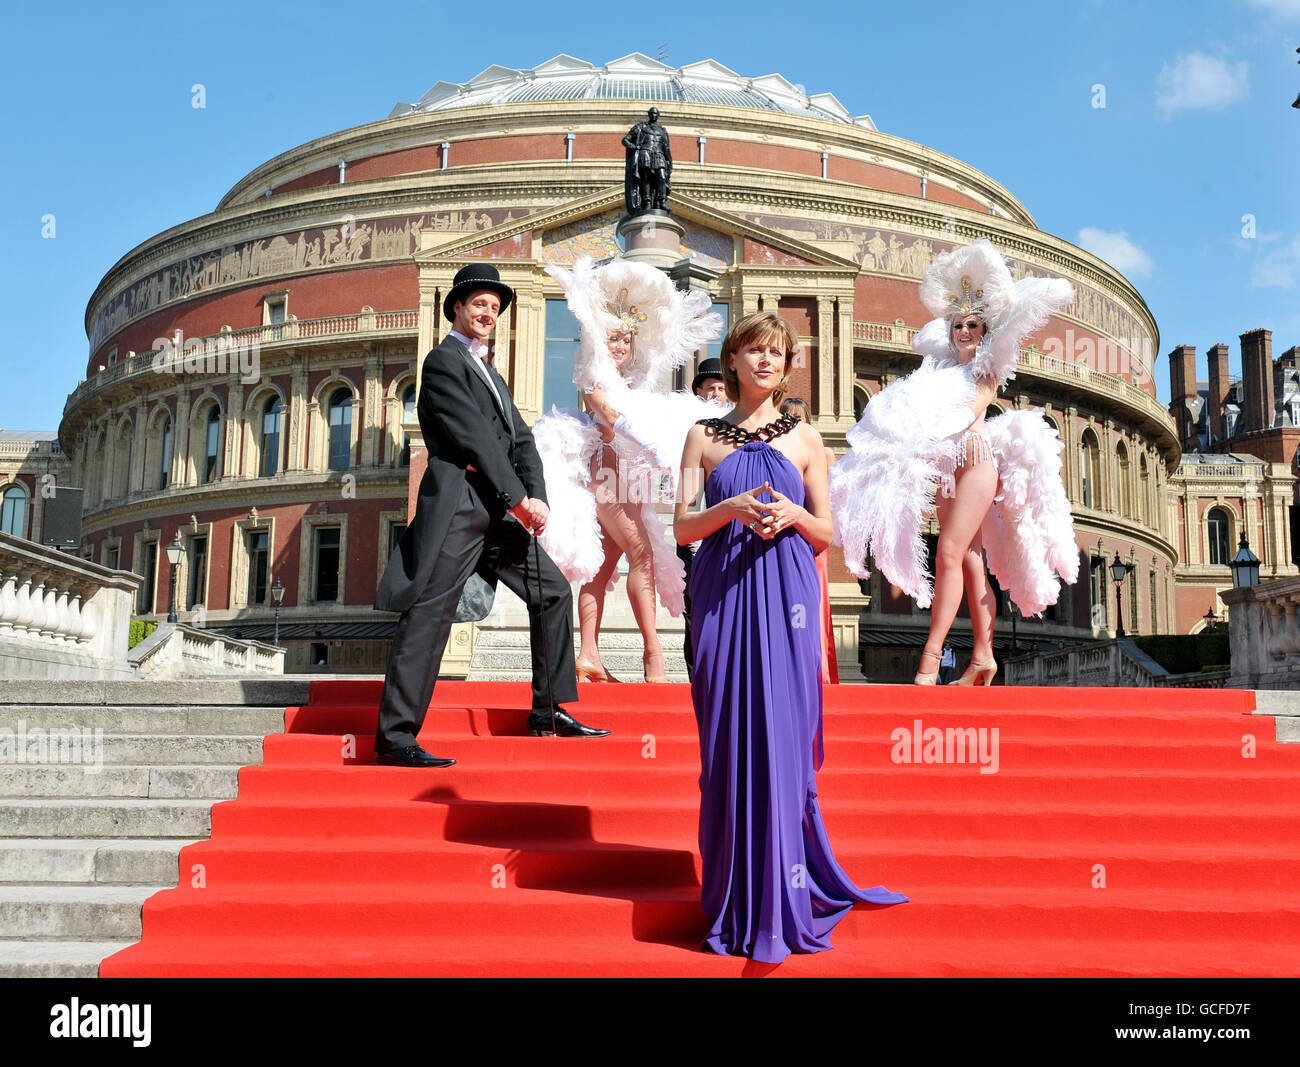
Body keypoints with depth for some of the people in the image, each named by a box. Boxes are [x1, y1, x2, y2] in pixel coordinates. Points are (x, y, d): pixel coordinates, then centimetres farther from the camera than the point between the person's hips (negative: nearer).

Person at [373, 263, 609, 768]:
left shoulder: (489, 373, 26)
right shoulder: (444, 360, -1)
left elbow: (520, 440, 16)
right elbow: (475, 437, -11)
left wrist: (537, 497, -1)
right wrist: (519, 499, -11)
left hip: (498, 510, 9)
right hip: (458, 503, -9)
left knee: (553, 590, 11)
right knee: (430, 611, -11)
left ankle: (549, 711, 18)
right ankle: (395, 735, -10)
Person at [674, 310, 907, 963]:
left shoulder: (805, 439, 12)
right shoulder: (704, 436, 11)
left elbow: (826, 533, 12)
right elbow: (682, 526, 5)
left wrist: (793, 514, -9)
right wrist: (733, 507, -13)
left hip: (784, 593, 0)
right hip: (722, 592, 0)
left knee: (781, 736, -5)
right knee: (728, 739, -1)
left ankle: (777, 907, 4)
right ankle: (737, 902, 9)